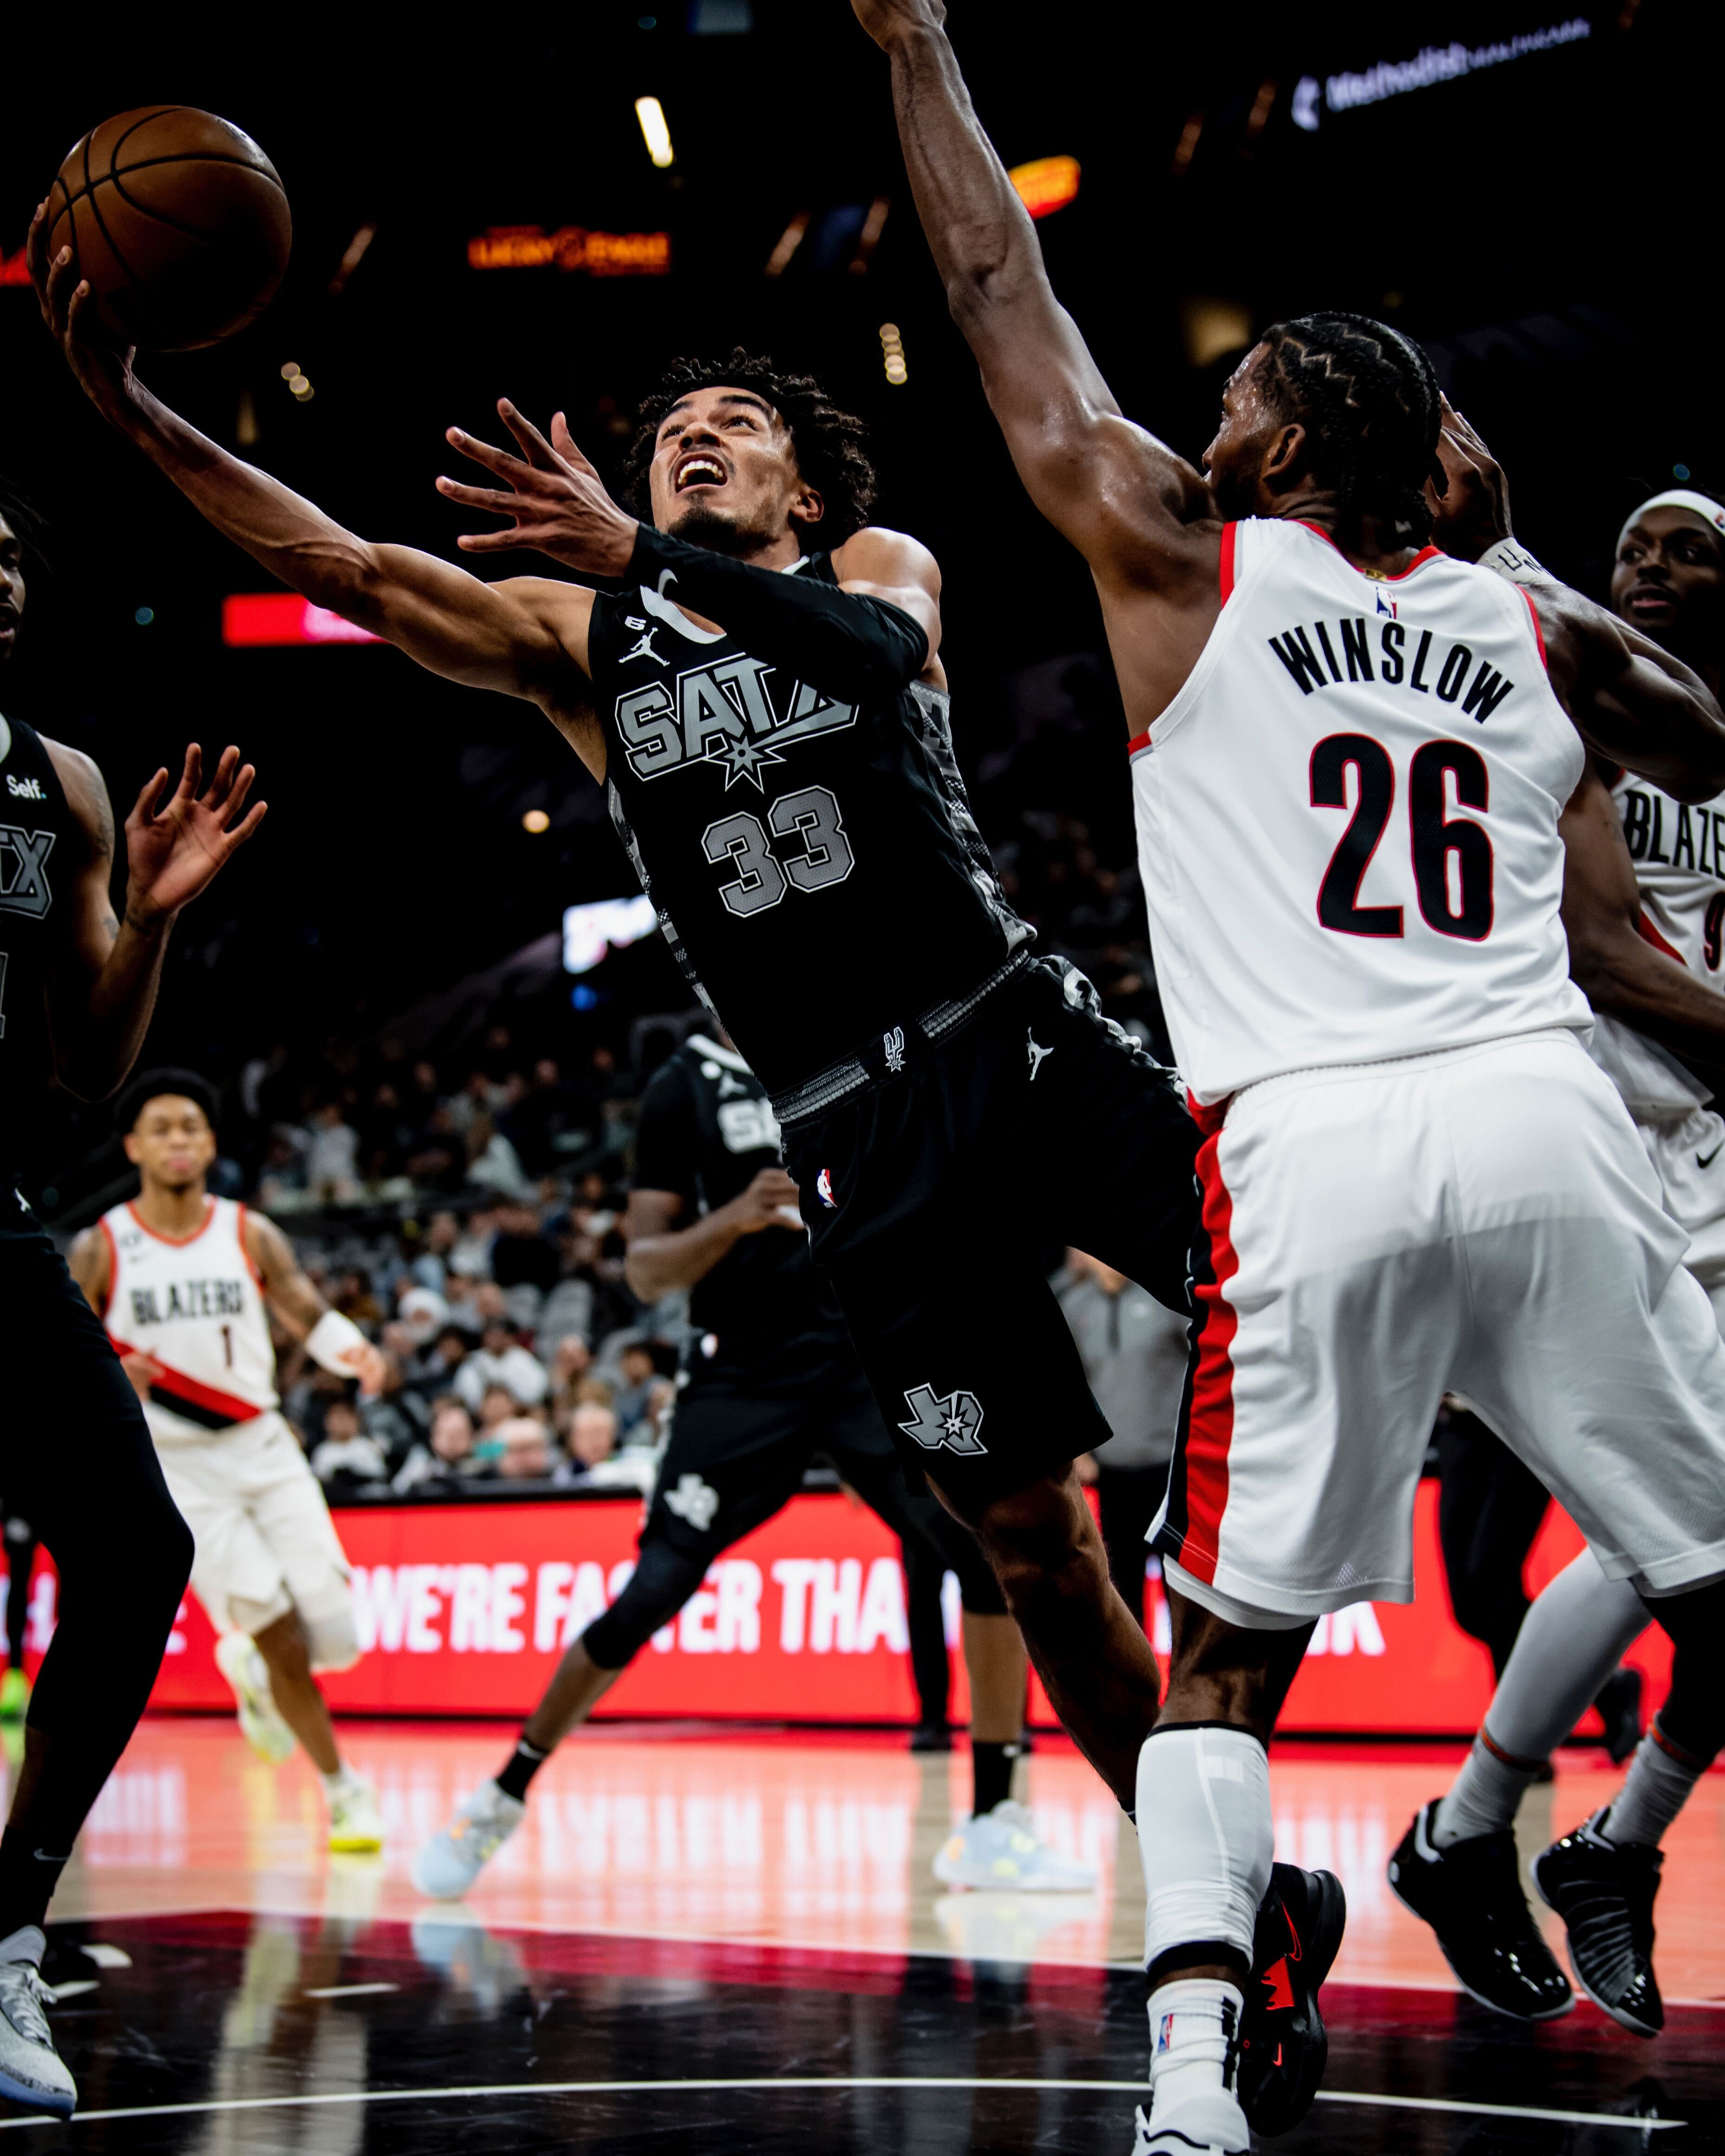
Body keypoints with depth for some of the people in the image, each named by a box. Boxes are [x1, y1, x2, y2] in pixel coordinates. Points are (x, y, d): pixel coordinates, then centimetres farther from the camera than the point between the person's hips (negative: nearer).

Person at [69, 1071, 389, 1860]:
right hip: (173, 1466, -3)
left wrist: (353, 1351, -15)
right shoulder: (100, 1249, -2)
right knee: (279, 1628, -14)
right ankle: (342, 1789, 4)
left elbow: (308, 1315, 7)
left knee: (334, 1634, -7)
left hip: (261, 1447, 3)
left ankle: (250, 1668, 30)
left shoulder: (252, 1235, 4)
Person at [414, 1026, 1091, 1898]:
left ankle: (991, 1830, -4)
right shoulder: (686, 1083, 0)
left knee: (993, 1549, -13)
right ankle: (499, 1801, 13)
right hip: (744, 1376, -3)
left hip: (870, 1353, 3)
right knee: (649, 1600, -7)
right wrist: (732, 1219, -22)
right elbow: (646, 1270, -3)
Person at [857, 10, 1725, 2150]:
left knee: (1223, 1657, 7)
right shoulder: (1533, 622, 18)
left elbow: (1004, 300, 20)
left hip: (1308, 1159, -2)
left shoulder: (1183, 556, 10)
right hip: (1547, 1128, 2)